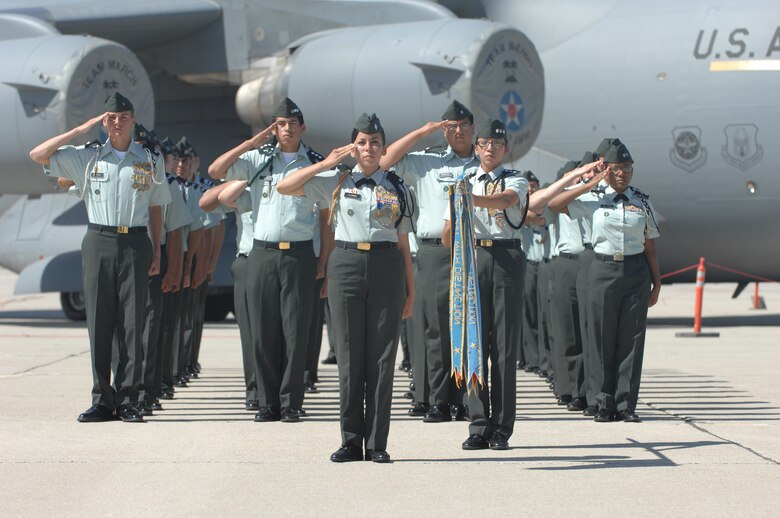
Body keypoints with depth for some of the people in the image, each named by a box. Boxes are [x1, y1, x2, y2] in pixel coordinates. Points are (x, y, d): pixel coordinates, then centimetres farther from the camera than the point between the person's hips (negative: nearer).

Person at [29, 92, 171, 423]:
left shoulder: (149, 161, 11)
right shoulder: (86, 157, 9)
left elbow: (155, 208, 14)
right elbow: (38, 155, 3)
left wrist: (156, 252, 7)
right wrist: (80, 130, 2)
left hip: (135, 243, 0)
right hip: (98, 242, 0)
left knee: (132, 321, -2)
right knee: (98, 321, -1)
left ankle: (127, 399, 0)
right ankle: (102, 399, 3)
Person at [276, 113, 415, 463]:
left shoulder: (396, 187, 10)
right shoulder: (337, 183, 8)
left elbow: (403, 243, 11)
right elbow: (284, 187, 1)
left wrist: (410, 289, 8)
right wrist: (327, 164, 0)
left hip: (387, 267, 0)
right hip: (346, 264, 0)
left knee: (382, 355, 0)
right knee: (349, 355, 1)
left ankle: (377, 443, 4)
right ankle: (351, 441, 7)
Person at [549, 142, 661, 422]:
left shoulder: (642, 201, 9)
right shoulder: (593, 198, 3)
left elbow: (649, 245, 11)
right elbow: (554, 204, -7)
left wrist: (656, 282, 9)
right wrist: (591, 185, -8)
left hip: (636, 271, 2)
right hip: (603, 269, -1)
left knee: (632, 337, 0)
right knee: (603, 338, -1)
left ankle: (626, 404, 4)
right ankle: (605, 404, 7)